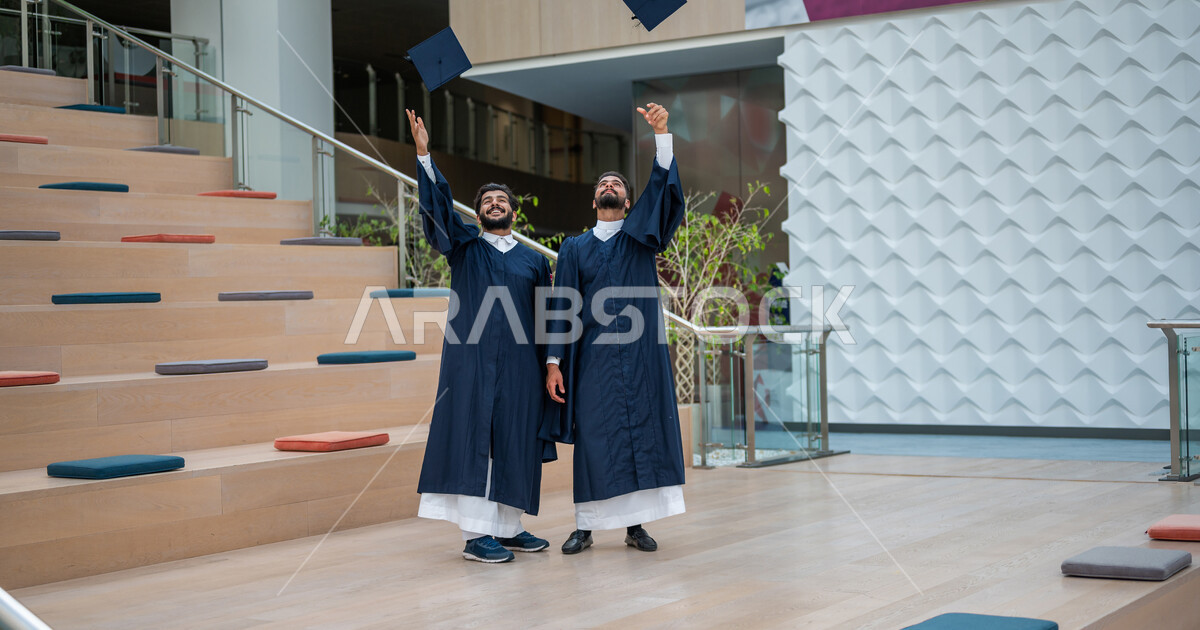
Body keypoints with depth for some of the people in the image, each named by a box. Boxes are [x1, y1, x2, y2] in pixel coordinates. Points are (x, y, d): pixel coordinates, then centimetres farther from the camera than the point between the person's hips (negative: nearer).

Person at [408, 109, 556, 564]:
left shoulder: (534, 261, 15)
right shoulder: (464, 247, 10)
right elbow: (438, 206, -4)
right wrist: (424, 156, -16)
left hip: (519, 364, 3)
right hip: (472, 359, -3)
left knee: (514, 442, 4)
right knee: (473, 438, -7)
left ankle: (508, 527, 14)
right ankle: (475, 534, -7)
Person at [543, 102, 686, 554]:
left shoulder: (642, 237, 12)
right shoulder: (574, 249, 12)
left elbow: (664, 190, -4)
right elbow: (562, 306, 7)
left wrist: (661, 134, -17)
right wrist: (554, 362, -3)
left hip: (641, 354, 0)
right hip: (594, 358, 0)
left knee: (643, 431, -2)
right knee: (593, 436, -1)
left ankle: (635, 523, 4)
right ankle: (586, 525, 5)